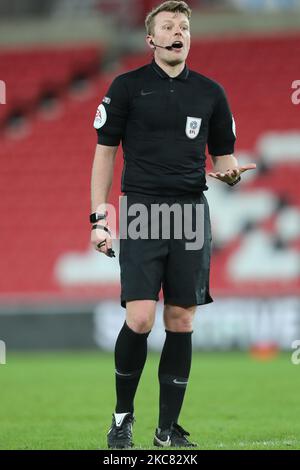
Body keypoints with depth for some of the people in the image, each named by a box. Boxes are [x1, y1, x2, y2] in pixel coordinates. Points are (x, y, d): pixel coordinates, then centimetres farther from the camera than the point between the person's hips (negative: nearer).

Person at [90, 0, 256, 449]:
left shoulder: (210, 92, 10)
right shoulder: (128, 86, 2)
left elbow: (223, 156, 17)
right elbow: (105, 151, 4)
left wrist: (230, 172, -8)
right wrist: (99, 216, -2)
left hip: (191, 210, 3)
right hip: (141, 210, -3)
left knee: (181, 321, 2)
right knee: (140, 319, -13)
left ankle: (168, 429, 10)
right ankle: (123, 415, 9)